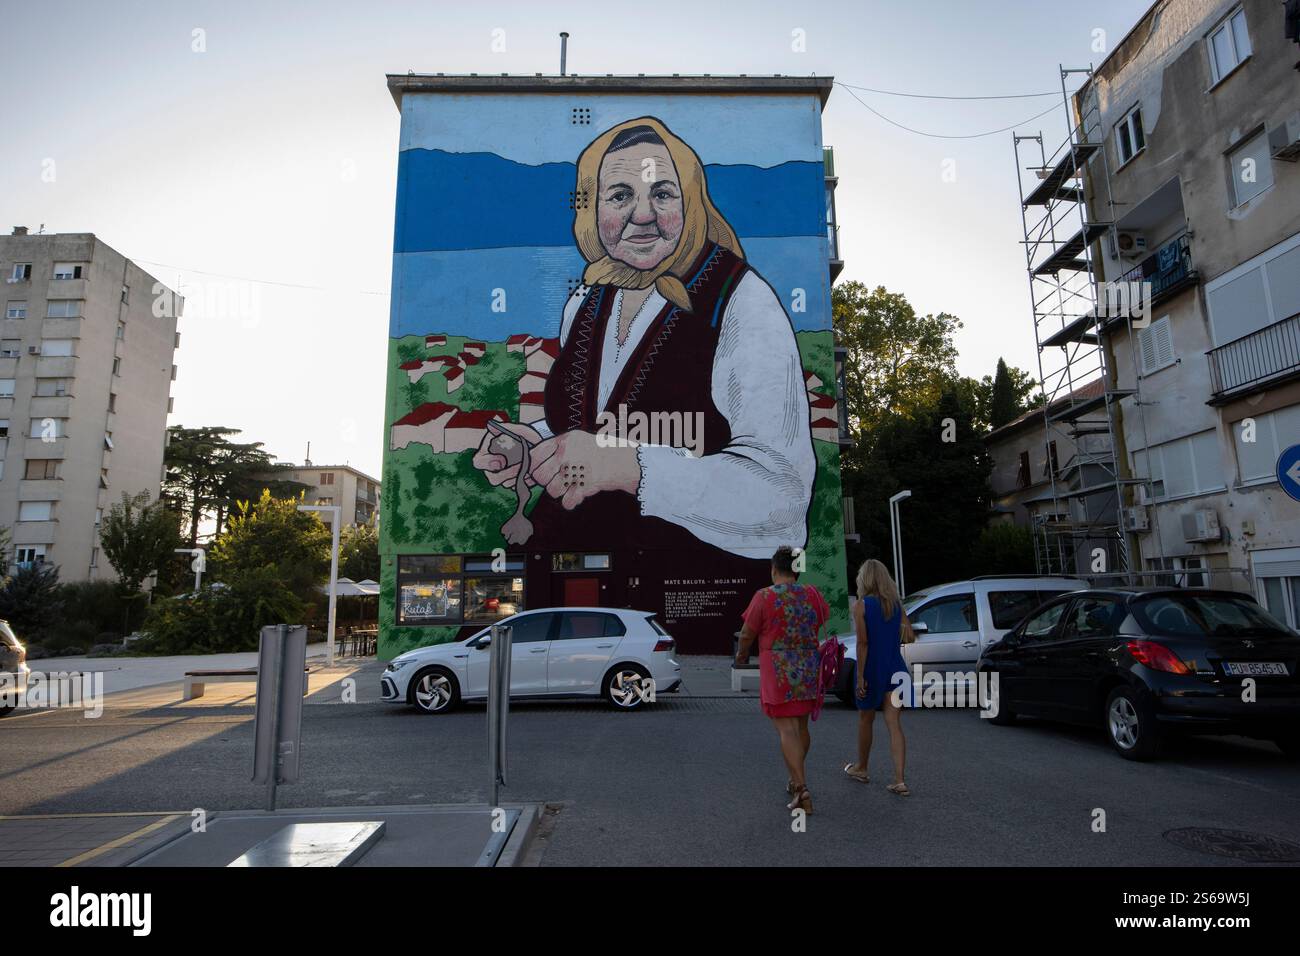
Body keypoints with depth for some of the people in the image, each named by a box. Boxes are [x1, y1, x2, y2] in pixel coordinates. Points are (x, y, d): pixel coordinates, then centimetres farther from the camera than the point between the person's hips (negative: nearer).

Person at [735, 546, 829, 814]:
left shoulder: (764, 597, -13)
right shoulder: (812, 594, 1)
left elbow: (747, 633, -7)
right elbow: (824, 620, 20)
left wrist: (742, 654, 12)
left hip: (779, 673, -5)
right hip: (809, 669, 5)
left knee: (786, 731, -3)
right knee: (801, 726, 18)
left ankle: (801, 790, -10)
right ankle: (796, 781, 32)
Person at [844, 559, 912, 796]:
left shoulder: (861, 605, -11)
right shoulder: (897, 603, 3)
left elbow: (863, 643, -15)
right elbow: (909, 637, 5)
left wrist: (860, 676, -12)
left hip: (872, 669, -3)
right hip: (895, 669, 4)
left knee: (865, 720, 15)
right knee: (894, 724, 4)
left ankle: (861, 768, 31)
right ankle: (899, 780, -2)